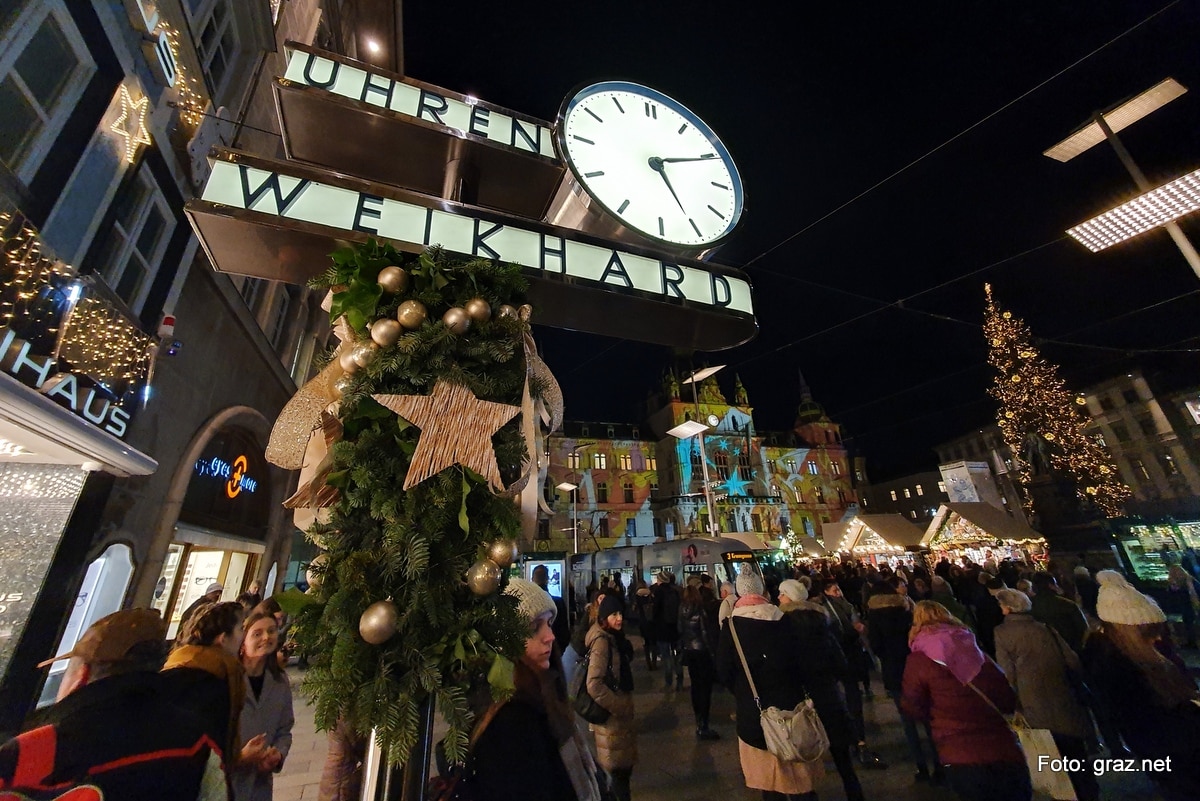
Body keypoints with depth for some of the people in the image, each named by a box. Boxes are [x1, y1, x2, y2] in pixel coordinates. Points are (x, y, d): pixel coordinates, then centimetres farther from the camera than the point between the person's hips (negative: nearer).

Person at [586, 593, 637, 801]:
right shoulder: (601, 641, -24)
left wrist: (624, 705, 11)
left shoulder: (614, 638, 3)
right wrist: (618, 707, -20)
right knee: (615, 766, 7)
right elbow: (594, 685, -29)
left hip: (619, 711, 8)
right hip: (610, 714, -8)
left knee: (622, 762, 21)